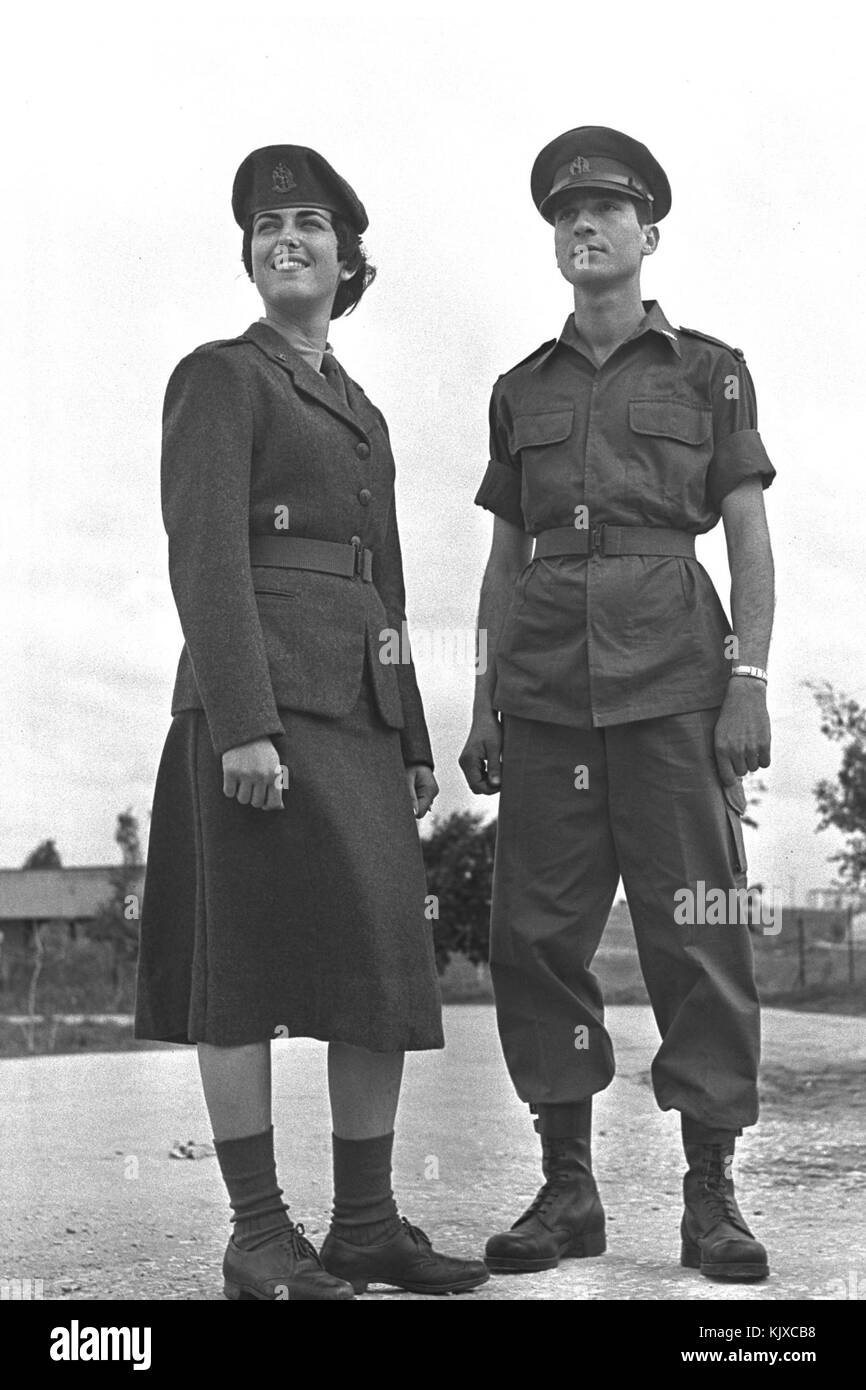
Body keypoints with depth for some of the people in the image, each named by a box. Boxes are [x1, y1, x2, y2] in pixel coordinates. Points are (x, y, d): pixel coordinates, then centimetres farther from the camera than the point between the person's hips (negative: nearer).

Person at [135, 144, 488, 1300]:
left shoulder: (362, 414, 24)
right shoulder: (217, 377, 1)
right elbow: (204, 555, -11)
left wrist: (414, 747, 17)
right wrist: (241, 726, -21)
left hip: (361, 705, 8)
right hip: (258, 693, -8)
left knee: (387, 963, 3)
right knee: (250, 965, -6)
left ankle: (366, 1225, 11)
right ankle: (260, 1238, 1)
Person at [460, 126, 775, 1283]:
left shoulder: (710, 372, 10)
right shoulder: (522, 392, 17)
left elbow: (751, 542, 5)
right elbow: (505, 561, 17)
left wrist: (750, 684, -7)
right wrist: (484, 704, 8)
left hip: (674, 685, -3)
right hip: (548, 693, 3)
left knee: (697, 935, -5)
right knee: (536, 937, -1)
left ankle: (711, 1197, 4)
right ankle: (566, 1189, 8)